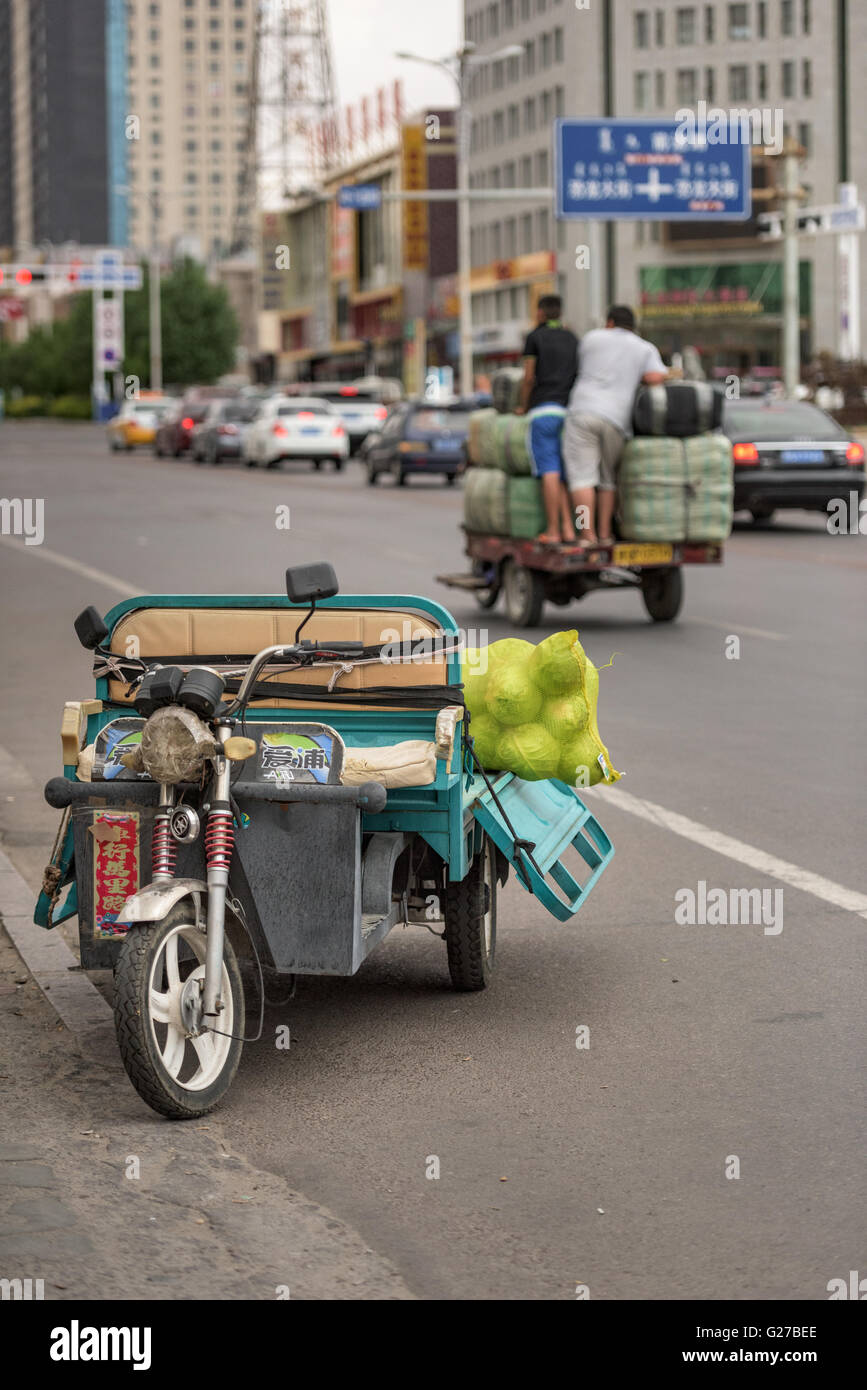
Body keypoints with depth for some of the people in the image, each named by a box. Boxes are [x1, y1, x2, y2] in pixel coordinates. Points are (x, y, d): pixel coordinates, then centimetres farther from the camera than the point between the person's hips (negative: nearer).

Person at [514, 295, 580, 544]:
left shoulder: (534, 337, 3)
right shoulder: (572, 339, 19)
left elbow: (529, 377, 0)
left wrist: (522, 406, 13)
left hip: (543, 409, -5)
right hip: (569, 410, 5)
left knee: (549, 471, -9)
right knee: (562, 473, 9)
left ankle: (552, 530, -14)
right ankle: (568, 528, -4)